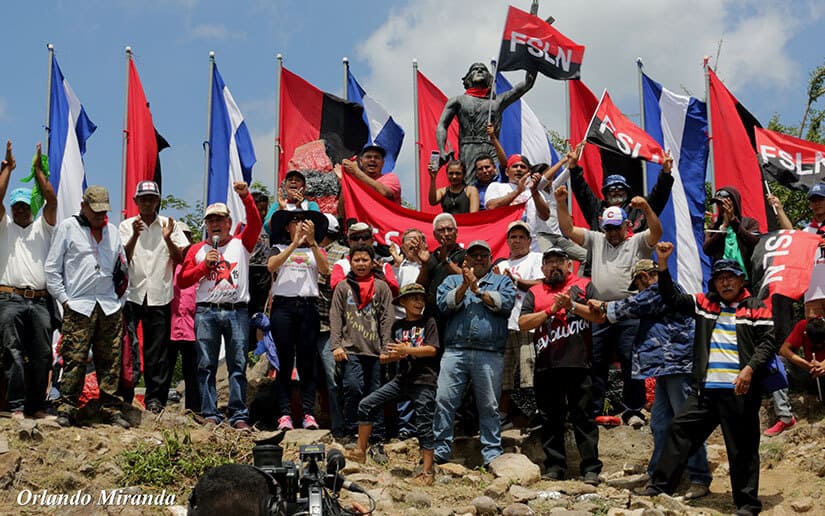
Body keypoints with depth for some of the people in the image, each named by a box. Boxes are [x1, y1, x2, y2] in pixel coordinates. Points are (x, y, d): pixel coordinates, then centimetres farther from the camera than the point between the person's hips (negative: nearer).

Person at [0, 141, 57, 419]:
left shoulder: (42, 227, 16)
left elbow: (51, 199, 2)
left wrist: (37, 169, 1)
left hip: (40, 300, 2)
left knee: (42, 355, 2)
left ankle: (37, 406, 8)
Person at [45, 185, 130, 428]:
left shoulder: (112, 230, 19)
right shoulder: (68, 227, 5)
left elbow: (122, 266, 26)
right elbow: (52, 267, 3)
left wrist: (118, 294, 11)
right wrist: (63, 299, -4)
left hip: (109, 306, 4)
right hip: (78, 306, -4)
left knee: (111, 360, 3)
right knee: (75, 359, -8)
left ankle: (111, 409, 9)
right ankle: (66, 408, -2)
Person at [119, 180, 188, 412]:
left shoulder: (169, 225, 8)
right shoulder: (127, 226, 7)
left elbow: (180, 259, 1)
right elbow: (123, 258, -4)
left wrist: (168, 238, -15)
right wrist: (135, 235, -18)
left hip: (159, 295, 1)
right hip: (131, 294, -1)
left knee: (158, 350, 4)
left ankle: (155, 398, 11)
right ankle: (124, 395, 2)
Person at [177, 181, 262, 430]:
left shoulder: (241, 244, 11)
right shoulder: (197, 249, 14)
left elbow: (255, 223, -7)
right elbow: (182, 280, 8)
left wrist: (246, 197, -19)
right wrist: (205, 264, -4)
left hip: (237, 311, -1)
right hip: (206, 311, 1)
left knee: (238, 365, -2)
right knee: (206, 365, 0)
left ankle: (239, 415, -2)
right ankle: (210, 414, 4)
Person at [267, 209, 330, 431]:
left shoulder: (315, 250, 18)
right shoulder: (279, 249, 15)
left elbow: (324, 269, -3)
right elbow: (271, 266, -7)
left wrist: (312, 241, -12)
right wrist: (295, 243, -13)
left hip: (308, 306, 1)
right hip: (283, 305, -1)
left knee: (307, 362, -3)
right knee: (285, 361, -4)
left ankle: (309, 413, -5)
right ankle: (284, 414, -5)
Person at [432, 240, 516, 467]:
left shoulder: (502, 281, 17)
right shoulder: (452, 281, 21)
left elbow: (506, 303, -4)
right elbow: (444, 305, 3)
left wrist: (477, 289, -3)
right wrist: (464, 286, -6)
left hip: (490, 354, -1)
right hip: (455, 351, 1)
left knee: (489, 406, 2)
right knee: (443, 401, -6)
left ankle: (492, 455, 8)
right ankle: (440, 452, 1)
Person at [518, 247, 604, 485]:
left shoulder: (584, 286, 11)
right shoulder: (534, 292, 16)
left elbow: (599, 315, 1)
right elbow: (523, 323, 3)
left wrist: (573, 306, -11)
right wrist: (551, 310, -7)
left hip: (578, 364, -3)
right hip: (546, 366, 3)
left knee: (583, 416, -3)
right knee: (551, 419, 6)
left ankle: (591, 469, -2)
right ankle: (554, 467, 13)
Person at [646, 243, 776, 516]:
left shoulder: (756, 308, 4)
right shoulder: (704, 303, 15)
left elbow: (768, 342, -2)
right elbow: (671, 298, 13)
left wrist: (750, 369, -16)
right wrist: (663, 263, 2)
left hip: (740, 390, -4)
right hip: (705, 388, 4)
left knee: (743, 447, 2)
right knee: (680, 430, 0)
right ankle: (659, 487, 6)